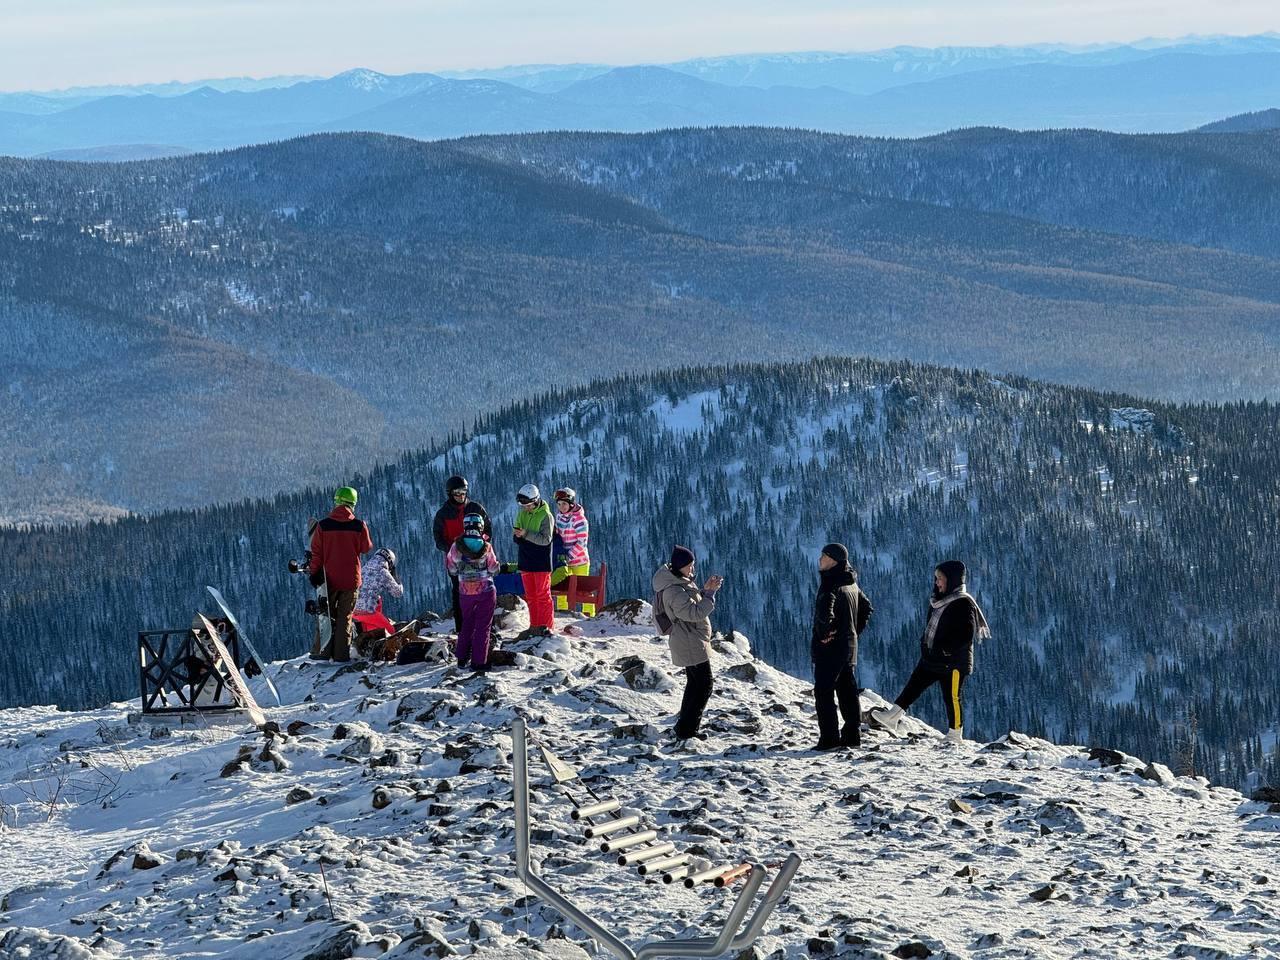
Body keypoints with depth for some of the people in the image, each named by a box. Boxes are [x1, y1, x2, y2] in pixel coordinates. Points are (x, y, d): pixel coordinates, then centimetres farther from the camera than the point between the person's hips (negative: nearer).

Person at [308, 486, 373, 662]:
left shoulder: (323, 526, -8)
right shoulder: (359, 526, -9)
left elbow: (316, 552, -5)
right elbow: (366, 548, 6)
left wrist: (314, 573, 3)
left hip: (329, 579, 0)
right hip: (351, 580, 0)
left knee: (326, 615, 12)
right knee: (345, 617, 8)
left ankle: (322, 651, 7)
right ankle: (341, 653, 3)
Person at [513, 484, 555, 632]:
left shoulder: (545, 515, -13)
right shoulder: (522, 512, 7)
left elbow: (546, 539, -19)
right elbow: (516, 536, 14)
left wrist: (526, 534, -26)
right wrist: (516, 534, -10)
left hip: (541, 562, -6)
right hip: (525, 561, 6)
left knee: (543, 596, -2)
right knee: (530, 596, 11)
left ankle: (547, 627, 2)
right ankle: (535, 626, 17)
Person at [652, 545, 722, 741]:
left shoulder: (682, 582, 7)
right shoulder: (674, 591, -25)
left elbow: (693, 603, 15)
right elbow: (696, 612, -28)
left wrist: (705, 590, 0)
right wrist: (710, 593, -24)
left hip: (688, 642, 11)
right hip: (692, 645, -11)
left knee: (694, 684, 22)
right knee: (704, 686, -5)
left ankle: (685, 726, 32)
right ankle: (686, 730, -3)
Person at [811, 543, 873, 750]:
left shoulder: (830, 585, -17)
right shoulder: (851, 584, 11)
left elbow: (824, 611, -34)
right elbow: (866, 608, 23)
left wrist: (824, 633, -19)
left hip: (829, 648, -9)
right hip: (850, 645, 9)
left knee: (824, 692, -4)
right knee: (848, 691, 13)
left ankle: (829, 738, -6)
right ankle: (853, 735, 16)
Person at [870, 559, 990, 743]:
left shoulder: (964, 604, -14)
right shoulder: (939, 601, 14)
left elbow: (967, 635, -21)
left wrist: (945, 649, -22)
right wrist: (925, 644, 10)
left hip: (953, 662, -9)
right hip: (932, 659, 9)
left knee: (952, 697, -1)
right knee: (913, 686, 6)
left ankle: (955, 735, 9)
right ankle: (891, 717, 6)